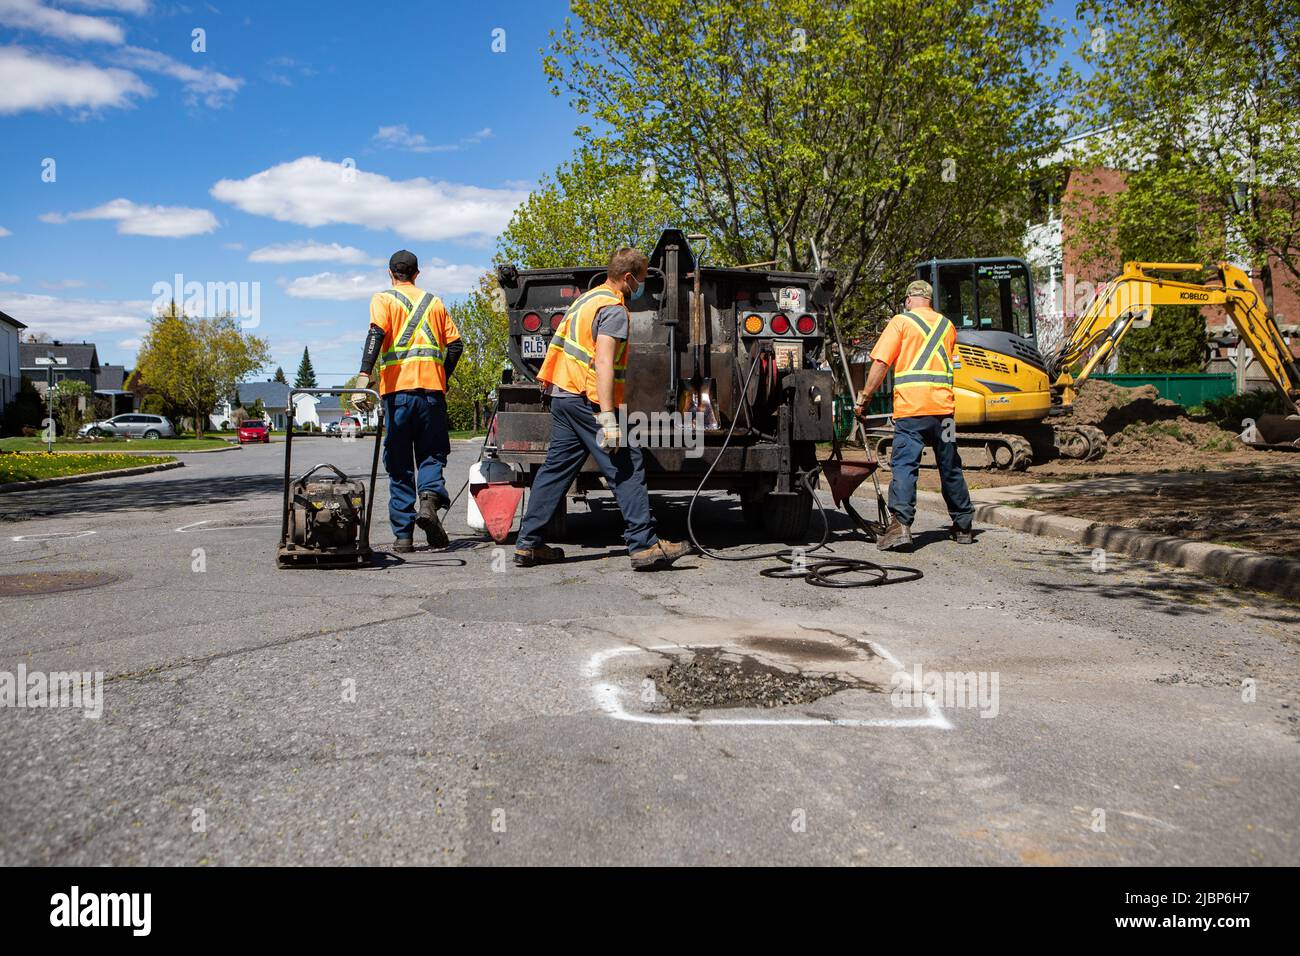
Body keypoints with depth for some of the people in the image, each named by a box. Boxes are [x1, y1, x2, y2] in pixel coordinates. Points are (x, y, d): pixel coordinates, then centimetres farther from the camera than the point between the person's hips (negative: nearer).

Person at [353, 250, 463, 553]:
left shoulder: (383, 299, 7)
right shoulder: (434, 301, 18)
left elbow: (376, 334, -11)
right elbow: (455, 344, 11)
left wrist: (363, 378, -20)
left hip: (398, 390, -2)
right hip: (432, 389, 2)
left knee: (399, 465, 5)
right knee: (431, 453, 11)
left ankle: (403, 535, 3)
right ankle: (429, 498, -20)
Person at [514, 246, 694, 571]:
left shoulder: (587, 299, 20)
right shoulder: (614, 310, -11)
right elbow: (603, 362, -22)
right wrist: (608, 418, -27)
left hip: (563, 396, 10)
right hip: (588, 400, -10)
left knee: (556, 468, 11)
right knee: (627, 468, -7)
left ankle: (528, 543, 12)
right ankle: (644, 546, -8)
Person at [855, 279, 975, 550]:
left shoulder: (901, 322, 1)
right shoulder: (947, 326, 17)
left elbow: (880, 364, -6)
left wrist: (864, 398, 0)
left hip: (910, 407, -5)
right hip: (943, 406, 5)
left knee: (904, 466, -8)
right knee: (950, 468, 14)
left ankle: (900, 524, -21)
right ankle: (963, 526, 23)